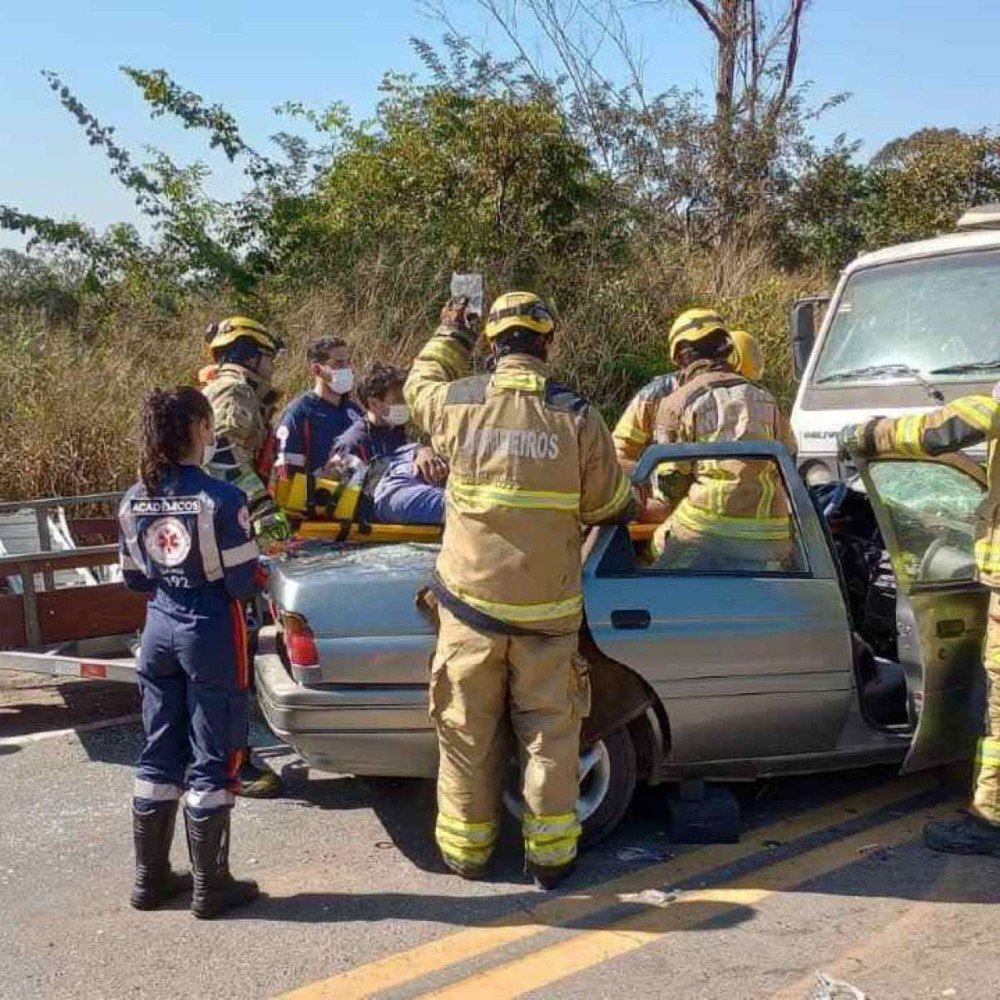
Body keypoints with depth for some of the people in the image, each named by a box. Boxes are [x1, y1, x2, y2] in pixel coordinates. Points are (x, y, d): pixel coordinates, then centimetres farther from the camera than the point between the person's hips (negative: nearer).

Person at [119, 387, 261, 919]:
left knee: (159, 755, 15)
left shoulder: (133, 502, 1)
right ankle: (210, 886, 12)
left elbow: (134, 577, 10)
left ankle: (150, 877, 24)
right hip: (211, 634, -6)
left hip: (159, 630, 6)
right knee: (212, 761, 4)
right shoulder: (221, 499, -17)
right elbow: (241, 581, -15)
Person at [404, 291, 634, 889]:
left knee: (468, 733, 13)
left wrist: (451, 333, 35)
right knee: (550, 734, 11)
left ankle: (466, 849, 24)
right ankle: (551, 856, 17)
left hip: (471, 599, 1)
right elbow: (610, 505, 0)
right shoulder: (577, 418, -10)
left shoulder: (460, 404, -6)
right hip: (547, 611, -1)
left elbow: (421, 384, 19)